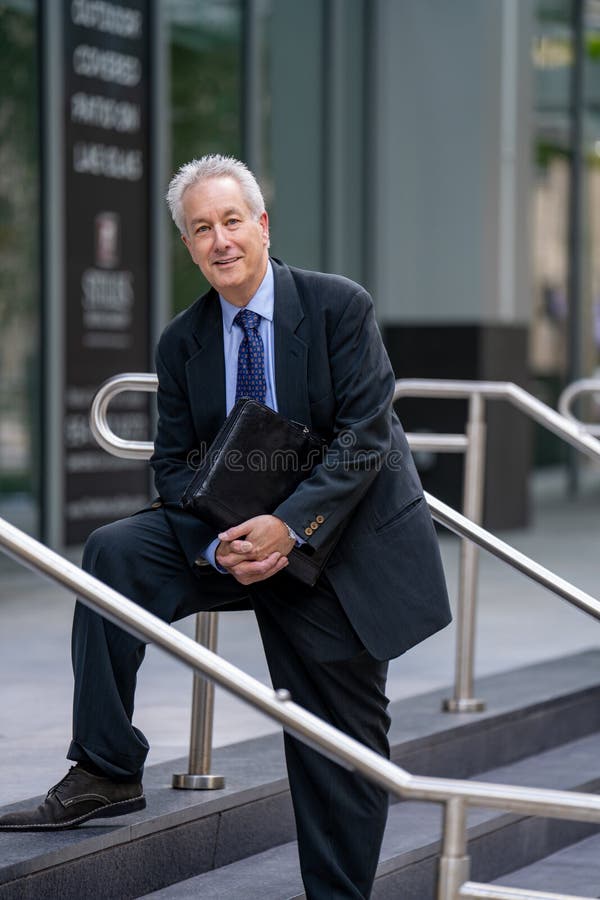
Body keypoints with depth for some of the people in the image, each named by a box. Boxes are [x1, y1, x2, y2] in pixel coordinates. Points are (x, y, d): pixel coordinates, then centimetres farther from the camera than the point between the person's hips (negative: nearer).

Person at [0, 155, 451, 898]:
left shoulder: (339, 306, -12)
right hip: (237, 538, 3)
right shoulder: (182, 341, 0)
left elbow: (365, 435, -18)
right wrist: (218, 545, -21)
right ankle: (105, 774, -18)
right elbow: (173, 464, -1)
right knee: (115, 553, -21)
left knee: (344, 747, 2)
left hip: (345, 544, -3)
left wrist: (289, 526, -29)